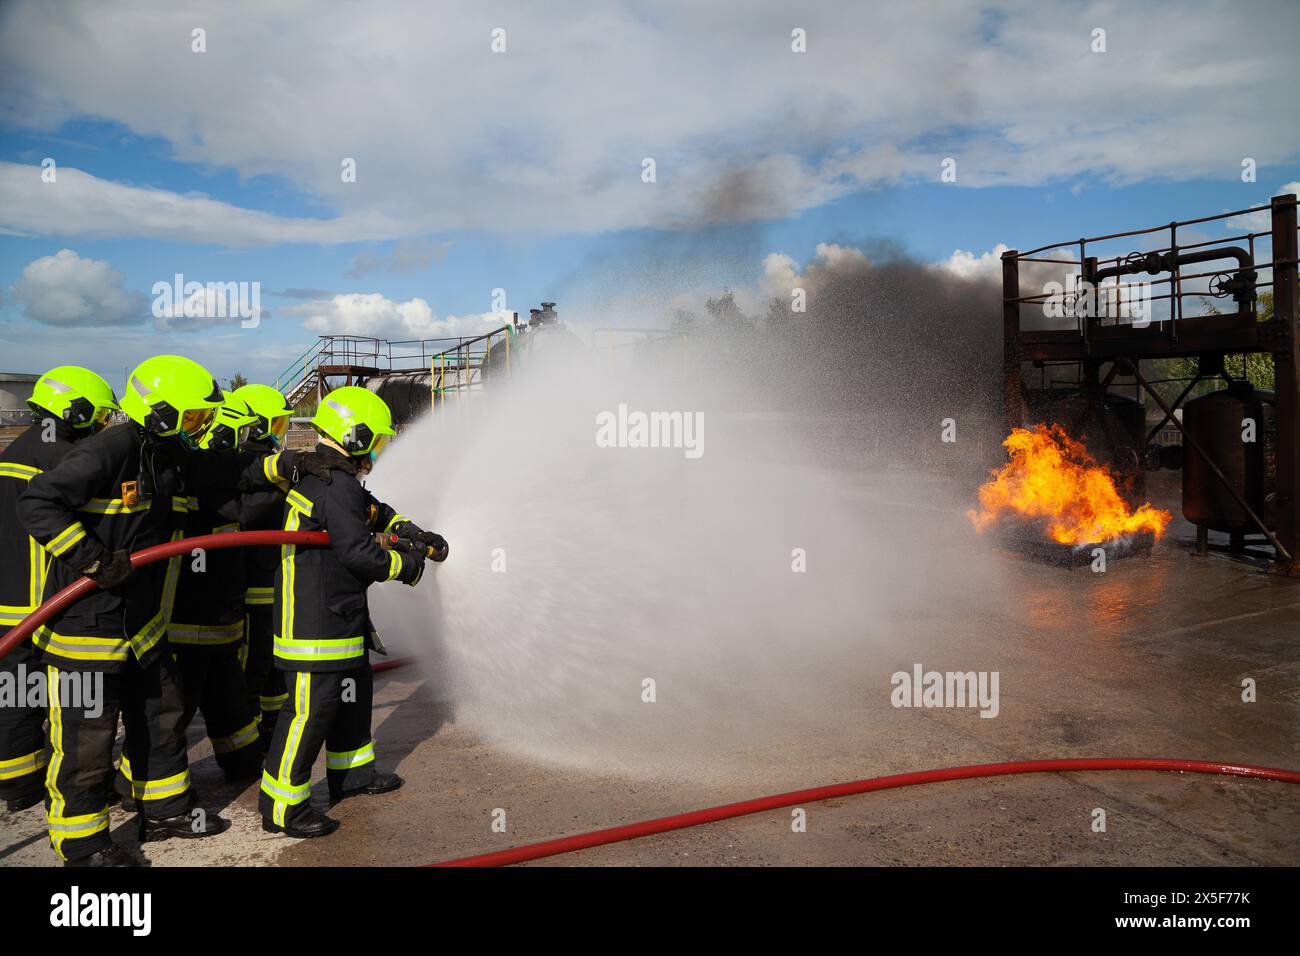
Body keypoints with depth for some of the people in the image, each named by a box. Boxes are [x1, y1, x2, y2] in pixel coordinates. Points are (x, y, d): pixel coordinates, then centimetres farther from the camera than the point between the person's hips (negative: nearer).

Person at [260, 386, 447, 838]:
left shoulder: (321, 478, 12)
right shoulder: (338, 487, -21)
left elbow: (374, 512, 25)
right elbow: (360, 553, -23)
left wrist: (411, 532, 12)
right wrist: (408, 565, -8)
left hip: (338, 615, 11)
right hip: (317, 621, -11)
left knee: (353, 692, 22)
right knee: (311, 708, -4)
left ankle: (351, 773, 37)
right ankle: (283, 806, 7)